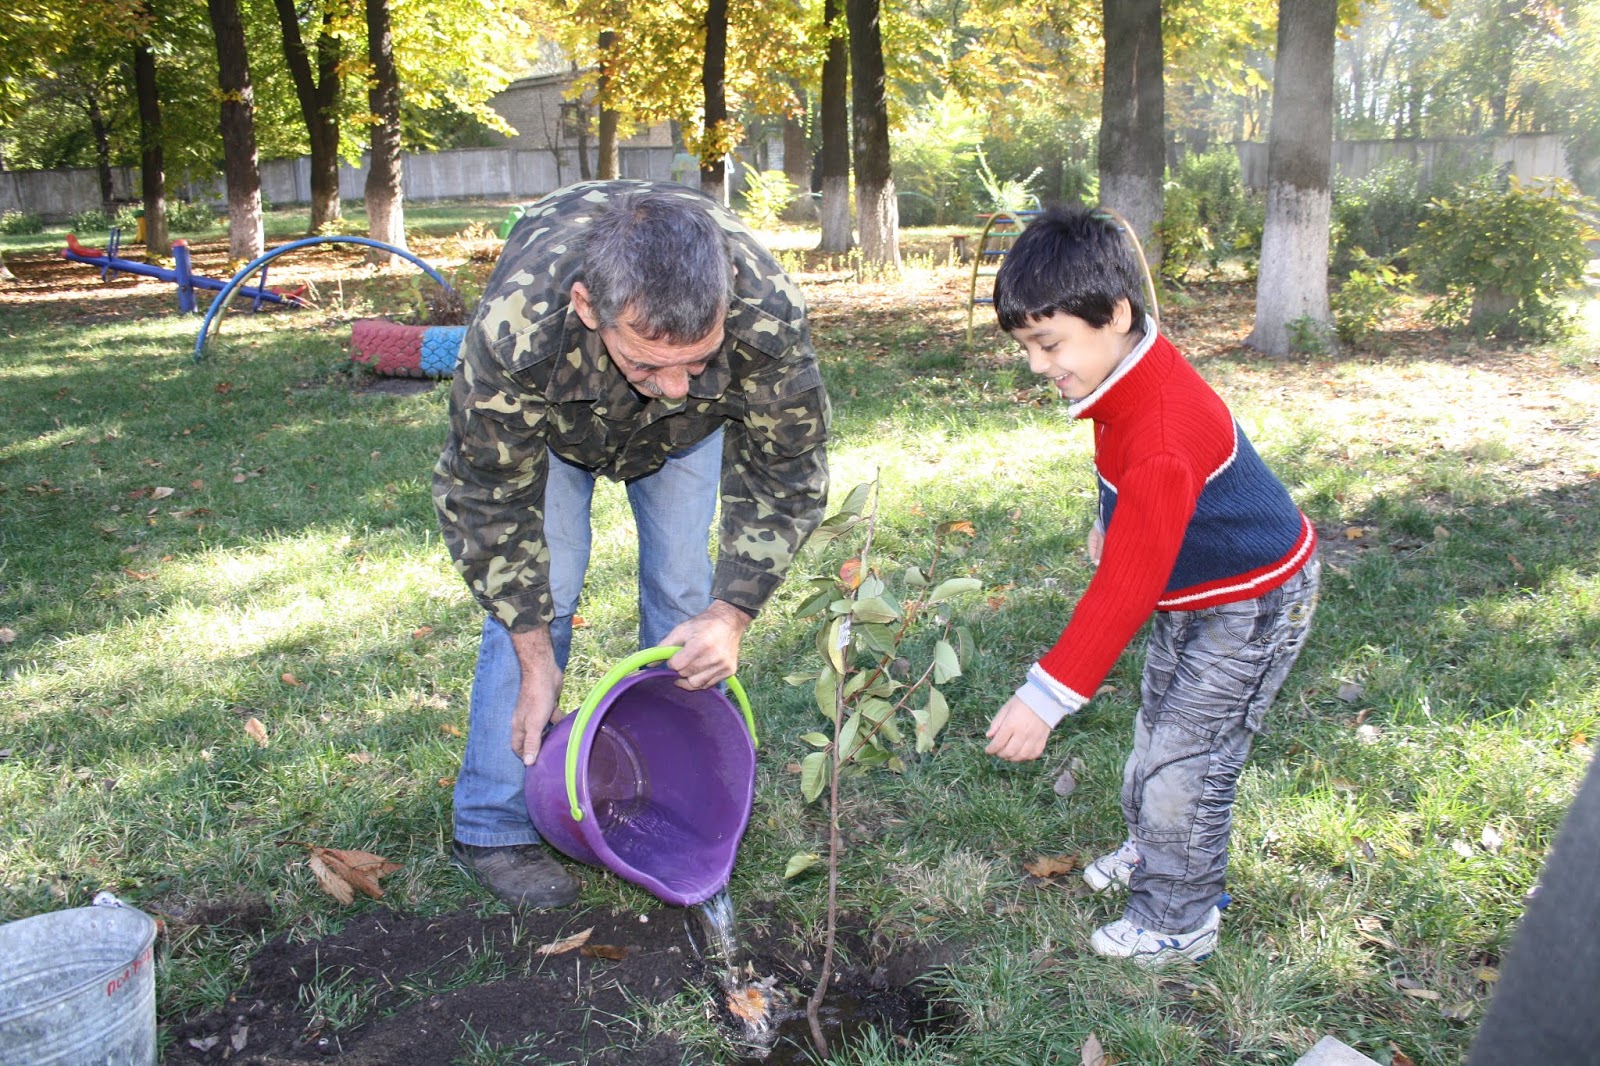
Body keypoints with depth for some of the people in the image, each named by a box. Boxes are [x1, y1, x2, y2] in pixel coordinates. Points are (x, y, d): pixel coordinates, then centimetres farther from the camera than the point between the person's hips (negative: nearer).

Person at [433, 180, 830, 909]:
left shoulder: (767, 314, -42)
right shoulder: (514, 327, -44)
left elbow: (785, 478, -24)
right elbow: (489, 501, -27)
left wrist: (729, 616, -34)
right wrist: (537, 665, -24)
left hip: (688, 431, 2)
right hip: (553, 419, -1)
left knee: (687, 595, -4)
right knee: (539, 593, -10)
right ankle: (493, 828, 5)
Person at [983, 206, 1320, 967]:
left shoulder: (1163, 433, -39)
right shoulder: (1133, 374, -9)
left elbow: (1127, 587, -41)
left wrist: (1047, 696, -42)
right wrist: (1112, 519, 28)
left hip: (1253, 604, -10)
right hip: (1191, 592, 10)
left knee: (1185, 761, -3)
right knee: (1156, 729, 23)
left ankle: (1178, 923, 17)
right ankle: (1152, 851, 45)